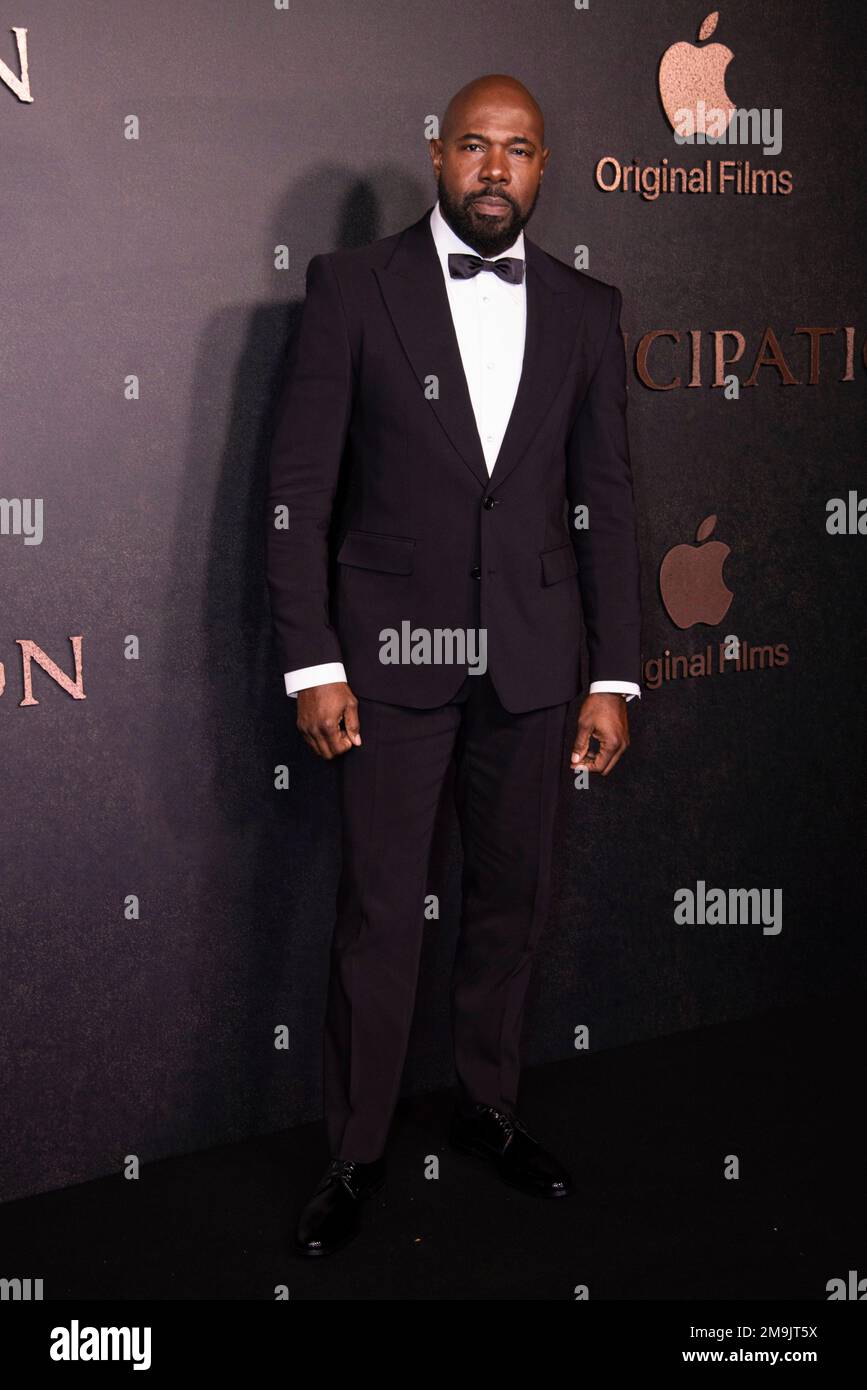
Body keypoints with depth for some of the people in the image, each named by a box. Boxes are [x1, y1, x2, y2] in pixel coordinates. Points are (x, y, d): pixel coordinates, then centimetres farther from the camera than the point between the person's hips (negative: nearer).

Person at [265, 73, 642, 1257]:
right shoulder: (352, 286, -1)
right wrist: (312, 662, -10)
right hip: (393, 651, -3)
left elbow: (603, 500, 7)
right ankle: (358, 1153, 19)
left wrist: (612, 676, 3)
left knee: (512, 898, 13)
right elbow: (299, 485, -4)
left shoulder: (585, 309, 7)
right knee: (380, 914, 2)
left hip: (533, 659, 3)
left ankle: (489, 1110, 33)